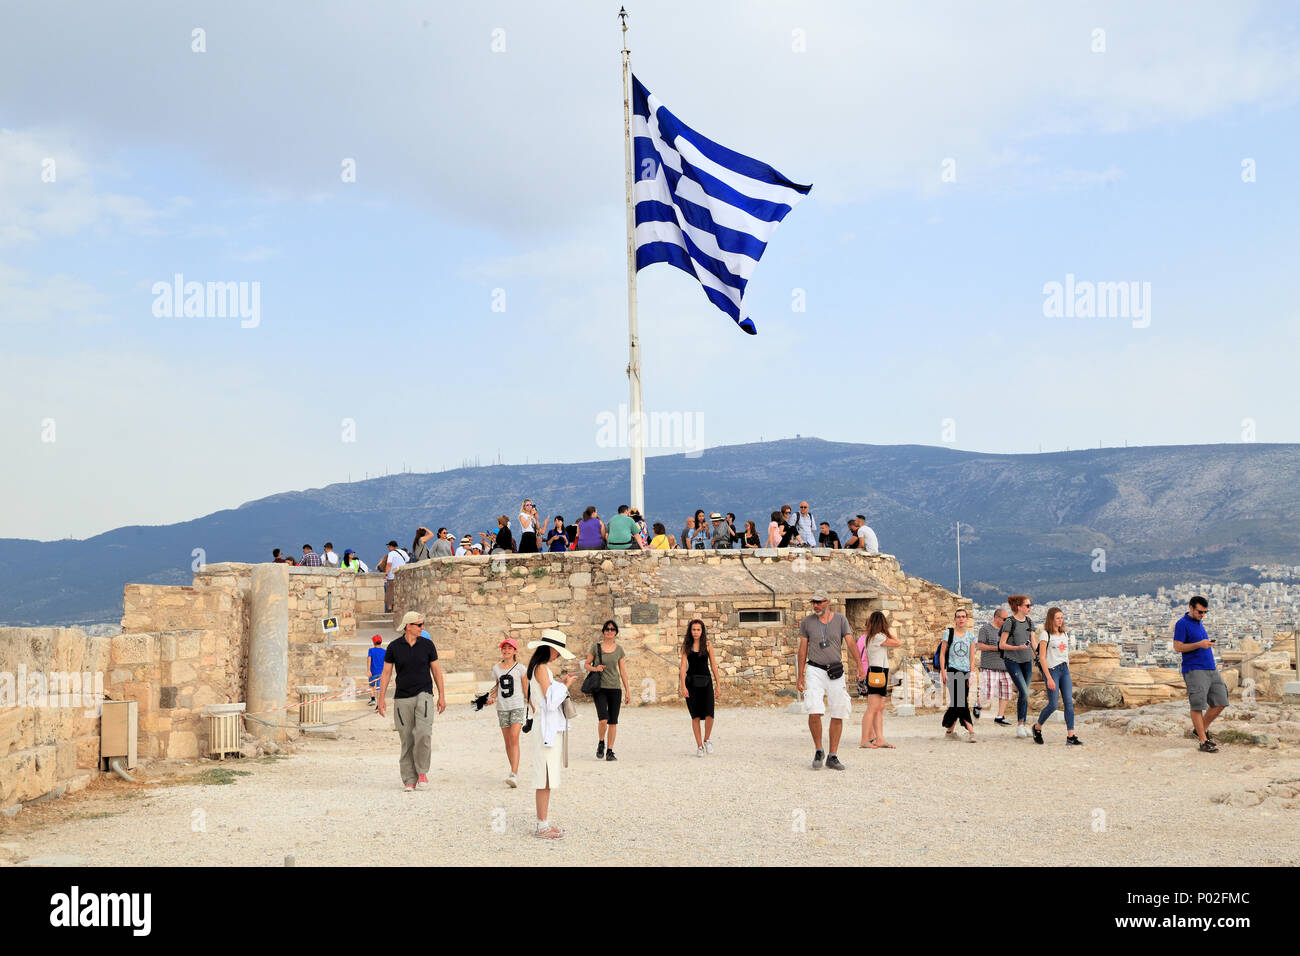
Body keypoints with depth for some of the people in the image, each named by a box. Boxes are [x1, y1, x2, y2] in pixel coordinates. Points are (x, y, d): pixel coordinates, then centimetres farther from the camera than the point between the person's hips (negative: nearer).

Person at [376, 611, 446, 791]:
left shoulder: (427, 645, 3)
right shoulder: (394, 647, 1)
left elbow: (436, 670, 8)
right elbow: (386, 673, 4)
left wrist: (442, 695, 5)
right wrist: (381, 699, 0)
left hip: (424, 695, 0)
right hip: (402, 698, 0)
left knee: (423, 732, -20)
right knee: (407, 739, 1)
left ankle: (422, 771, -2)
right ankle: (409, 780, 9)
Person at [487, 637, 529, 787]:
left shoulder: (520, 668, -1)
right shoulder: (496, 669, 8)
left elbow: (526, 689, 4)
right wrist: (492, 697, 1)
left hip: (517, 706, -4)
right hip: (502, 707, 4)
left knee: (514, 739, -16)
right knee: (507, 741, 8)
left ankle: (514, 775, -21)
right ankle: (514, 770, 21)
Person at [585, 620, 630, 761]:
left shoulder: (619, 649, 6)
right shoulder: (596, 647, 0)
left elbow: (623, 671, 10)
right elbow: (587, 664, 8)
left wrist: (627, 690, 8)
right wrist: (595, 668, -14)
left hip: (615, 688, 2)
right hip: (600, 688, -2)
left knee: (613, 722, 2)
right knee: (603, 720, -16)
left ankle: (610, 751, 12)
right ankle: (601, 743, 11)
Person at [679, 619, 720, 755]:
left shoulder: (707, 645, 3)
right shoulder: (686, 645, 3)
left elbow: (713, 664, 6)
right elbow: (683, 666, -1)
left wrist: (718, 683, 5)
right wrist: (683, 686, -8)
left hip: (706, 682, 0)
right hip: (691, 682, 0)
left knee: (709, 714, -12)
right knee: (695, 716, 1)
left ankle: (707, 740, 11)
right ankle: (699, 746, 9)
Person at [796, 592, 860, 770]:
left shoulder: (840, 619, 2)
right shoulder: (807, 622, 4)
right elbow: (802, 650, 7)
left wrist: (859, 666, -21)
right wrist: (800, 677, 4)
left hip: (836, 672, 1)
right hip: (815, 670, -1)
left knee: (838, 715, 1)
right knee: (814, 712, -16)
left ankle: (832, 757, 11)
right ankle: (818, 751, 3)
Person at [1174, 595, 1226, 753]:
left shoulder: (1199, 622, 18)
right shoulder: (1182, 624, -7)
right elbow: (1177, 647, -13)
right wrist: (1199, 644, -21)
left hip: (1211, 669, 8)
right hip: (1194, 670, -8)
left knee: (1220, 702, 5)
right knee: (1198, 705, -7)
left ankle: (1202, 729, 22)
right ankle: (1203, 741, -3)